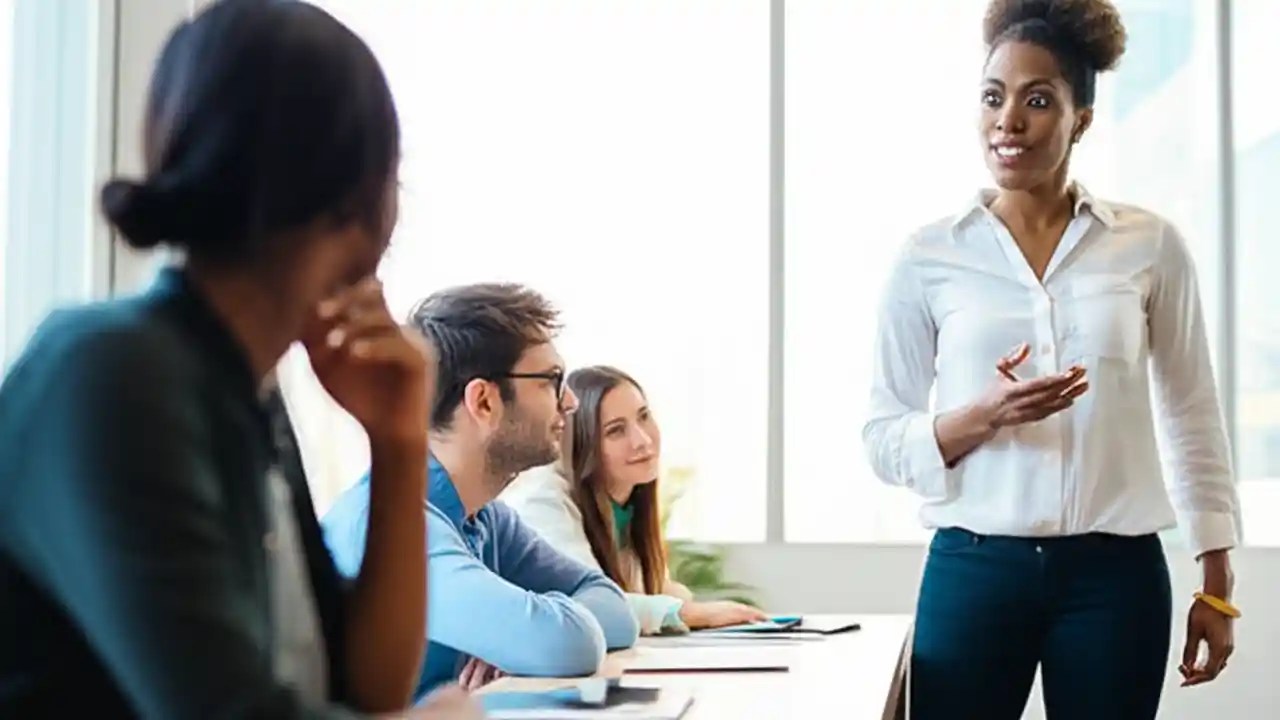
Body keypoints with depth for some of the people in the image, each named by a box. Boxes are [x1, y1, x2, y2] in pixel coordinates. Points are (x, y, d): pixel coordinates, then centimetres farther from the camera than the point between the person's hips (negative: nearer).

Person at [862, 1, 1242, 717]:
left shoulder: (1152, 246, 1)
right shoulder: (929, 256, 0)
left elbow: (1196, 421, 7)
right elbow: (884, 441, 1)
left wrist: (1216, 586, 6)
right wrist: (984, 416, -18)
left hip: (1115, 574, 0)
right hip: (975, 571, 0)